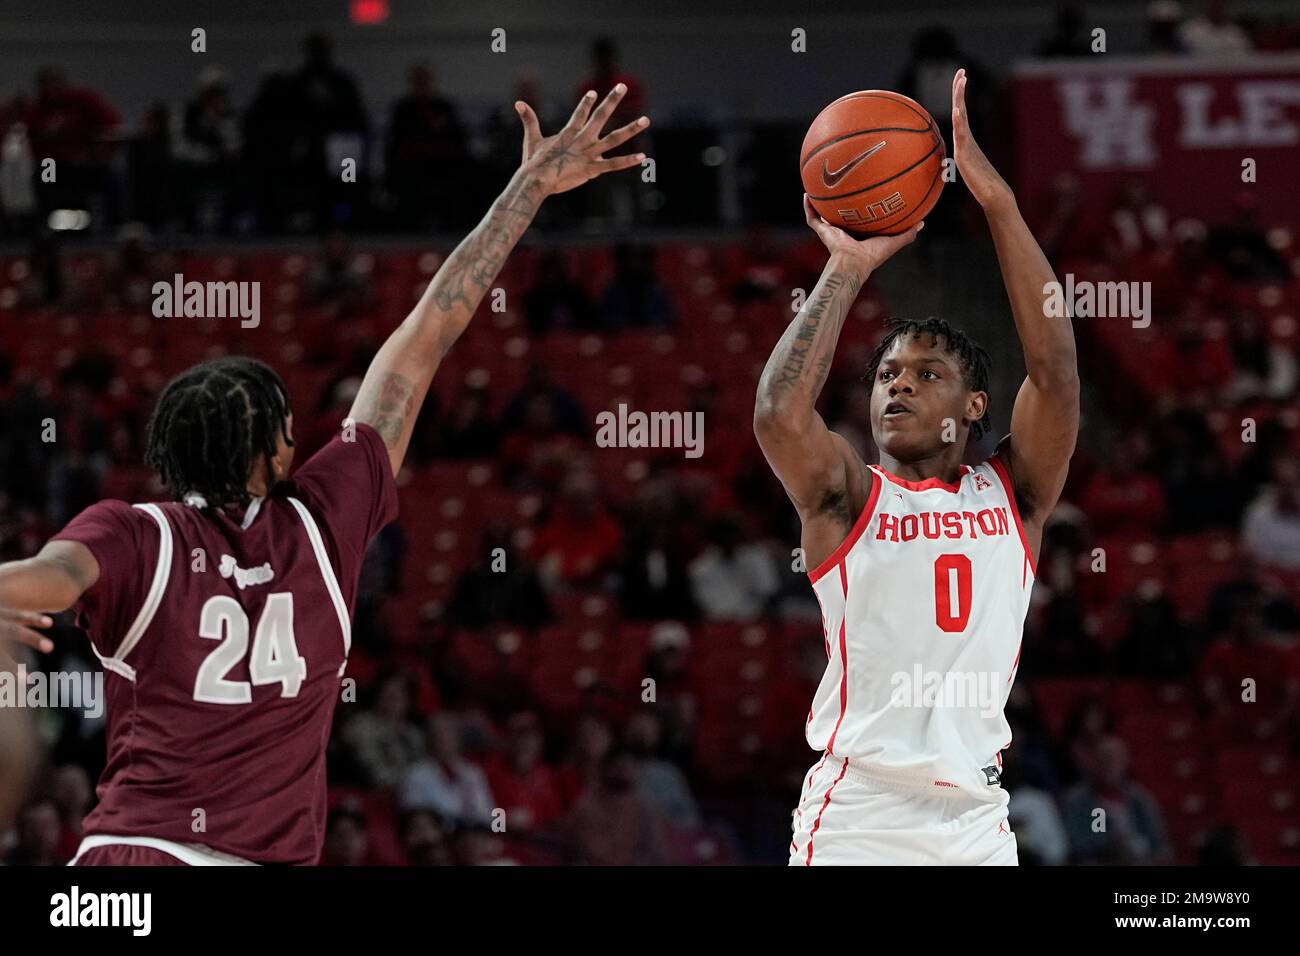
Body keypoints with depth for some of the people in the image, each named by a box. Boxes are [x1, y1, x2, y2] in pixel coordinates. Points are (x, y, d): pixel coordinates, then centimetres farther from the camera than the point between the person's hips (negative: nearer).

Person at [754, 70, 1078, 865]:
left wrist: (998, 201, -11)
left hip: (976, 822, 2)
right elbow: (779, 415, -15)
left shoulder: (1014, 496, 10)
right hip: (855, 821, -2)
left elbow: (1056, 372, -5)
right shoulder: (846, 496, 5)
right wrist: (848, 270, -9)